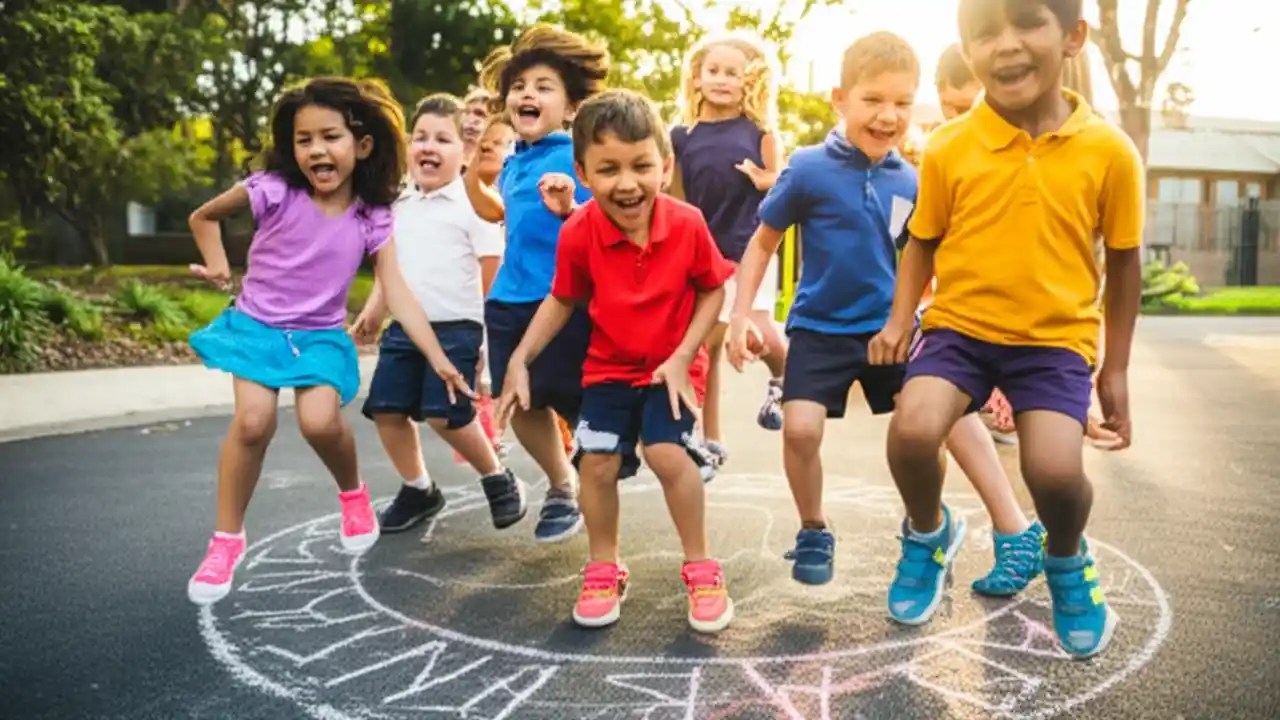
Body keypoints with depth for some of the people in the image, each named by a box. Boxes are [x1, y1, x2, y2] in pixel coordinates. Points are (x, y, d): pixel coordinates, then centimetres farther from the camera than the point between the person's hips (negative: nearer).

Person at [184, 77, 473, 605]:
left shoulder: (373, 220, -9)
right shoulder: (273, 192, -12)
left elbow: (398, 295, -12)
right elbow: (203, 217, 6)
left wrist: (439, 360, -18)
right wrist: (216, 265, -6)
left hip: (321, 336, 0)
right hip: (257, 326, 0)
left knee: (320, 421, -23)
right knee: (253, 422, -20)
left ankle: (353, 494, 12)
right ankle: (226, 540, 1)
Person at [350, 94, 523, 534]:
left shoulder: (472, 205, -6)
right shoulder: (400, 207, 14)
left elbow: (492, 267, -8)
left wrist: (486, 332, -9)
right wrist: (373, 312, 17)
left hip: (455, 327, -7)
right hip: (404, 328, 7)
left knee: (445, 415, -11)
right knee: (386, 410, 5)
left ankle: (498, 480, 14)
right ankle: (418, 490, 25)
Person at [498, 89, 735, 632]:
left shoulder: (688, 225, -19)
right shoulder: (578, 234, -16)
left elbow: (713, 290, -5)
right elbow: (562, 300, 0)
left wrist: (683, 355, -14)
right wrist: (520, 359, -5)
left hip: (669, 368, -2)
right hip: (608, 368, 2)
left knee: (669, 455, -18)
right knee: (597, 463, -3)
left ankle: (701, 569, 4)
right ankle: (603, 571, 20)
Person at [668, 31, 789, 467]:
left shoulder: (759, 130, -1)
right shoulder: (681, 136, 3)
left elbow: (783, 182, 3)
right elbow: (677, 202, 6)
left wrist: (763, 179, -16)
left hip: (751, 249, -2)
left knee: (759, 334, -15)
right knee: (706, 345, 6)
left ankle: (781, 379, 22)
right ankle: (711, 440, 18)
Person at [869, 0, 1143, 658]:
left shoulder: (1110, 151, -7)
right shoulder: (948, 147, -6)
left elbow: (1123, 263, 4)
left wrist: (1116, 369, 7)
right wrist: (899, 320, -1)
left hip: (1056, 337, 0)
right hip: (959, 325, 1)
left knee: (1056, 470, -20)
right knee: (912, 431, -25)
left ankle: (1067, 560, 19)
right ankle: (929, 533, 12)